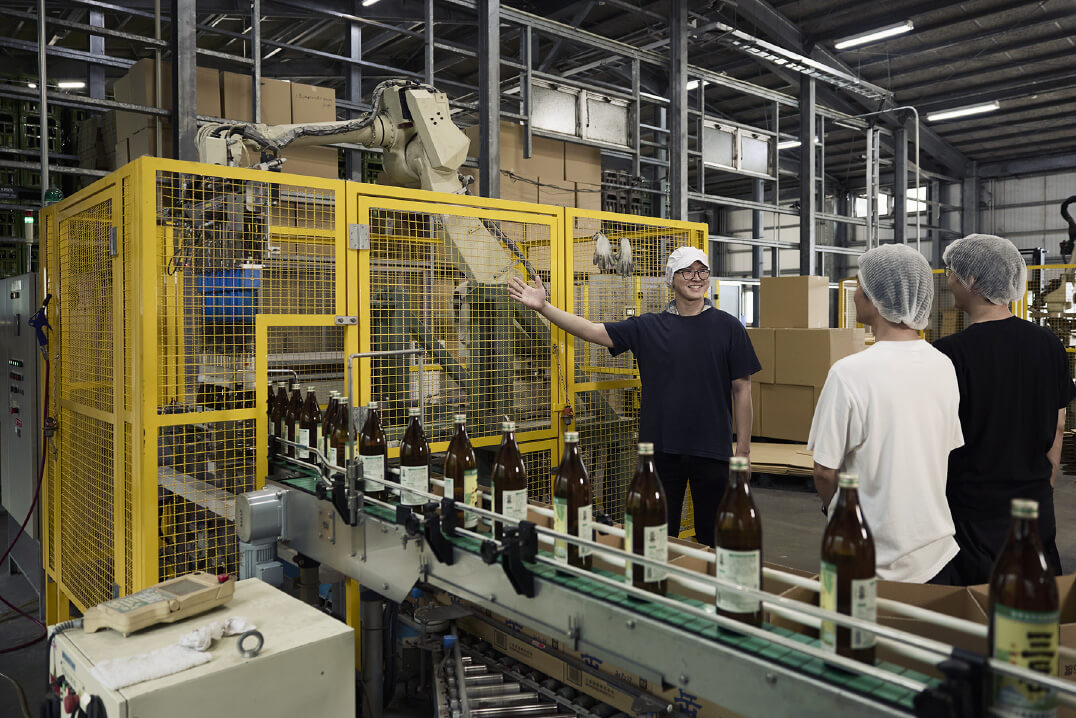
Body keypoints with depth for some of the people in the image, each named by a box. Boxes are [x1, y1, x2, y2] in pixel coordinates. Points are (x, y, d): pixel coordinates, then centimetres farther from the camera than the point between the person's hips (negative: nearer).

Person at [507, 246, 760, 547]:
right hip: (661, 447, 1)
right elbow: (595, 331, -3)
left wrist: (743, 447, -2)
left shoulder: (728, 327, 0)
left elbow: (742, 389, 1)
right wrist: (543, 307, -12)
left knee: (711, 535, 10)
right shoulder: (649, 327, 3)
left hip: (712, 449, -1)